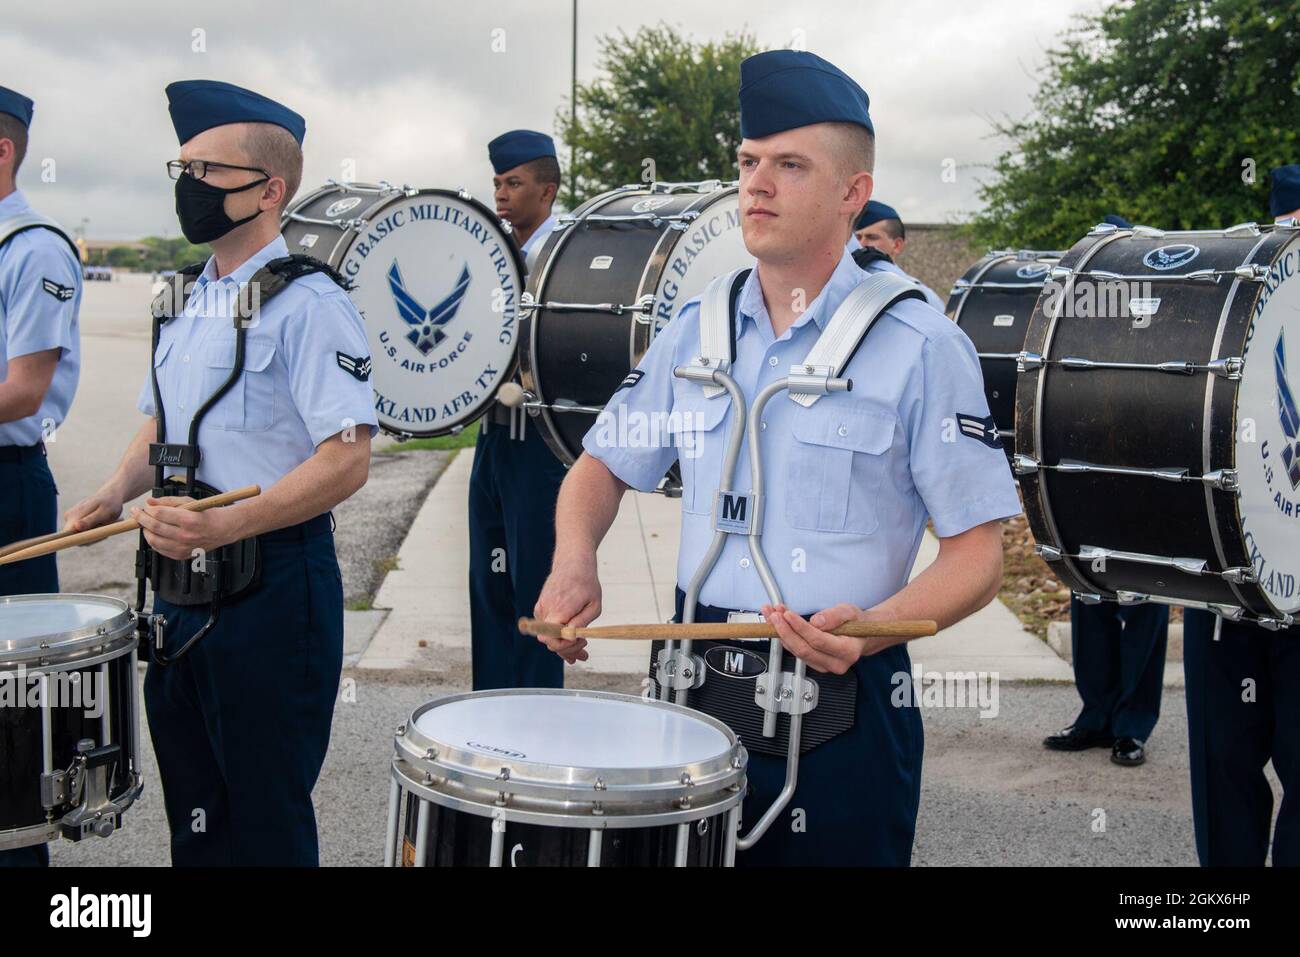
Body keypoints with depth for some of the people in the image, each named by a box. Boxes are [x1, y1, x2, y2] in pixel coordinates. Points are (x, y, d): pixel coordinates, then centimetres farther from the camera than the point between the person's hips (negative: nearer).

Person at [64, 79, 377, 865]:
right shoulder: (187, 302, 12)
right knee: (192, 807, 17)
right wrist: (117, 495, 3)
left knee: (265, 819, 4)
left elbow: (347, 461, -20)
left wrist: (223, 525, -30)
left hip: (270, 587, -8)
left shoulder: (306, 303, -13)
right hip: (179, 586, 8)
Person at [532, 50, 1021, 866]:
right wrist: (575, 562, -7)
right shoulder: (695, 334, 4)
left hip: (844, 713, -4)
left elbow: (978, 555, -10)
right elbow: (604, 466, 14)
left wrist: (870, 628, -28)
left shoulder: (919, 346, -10)